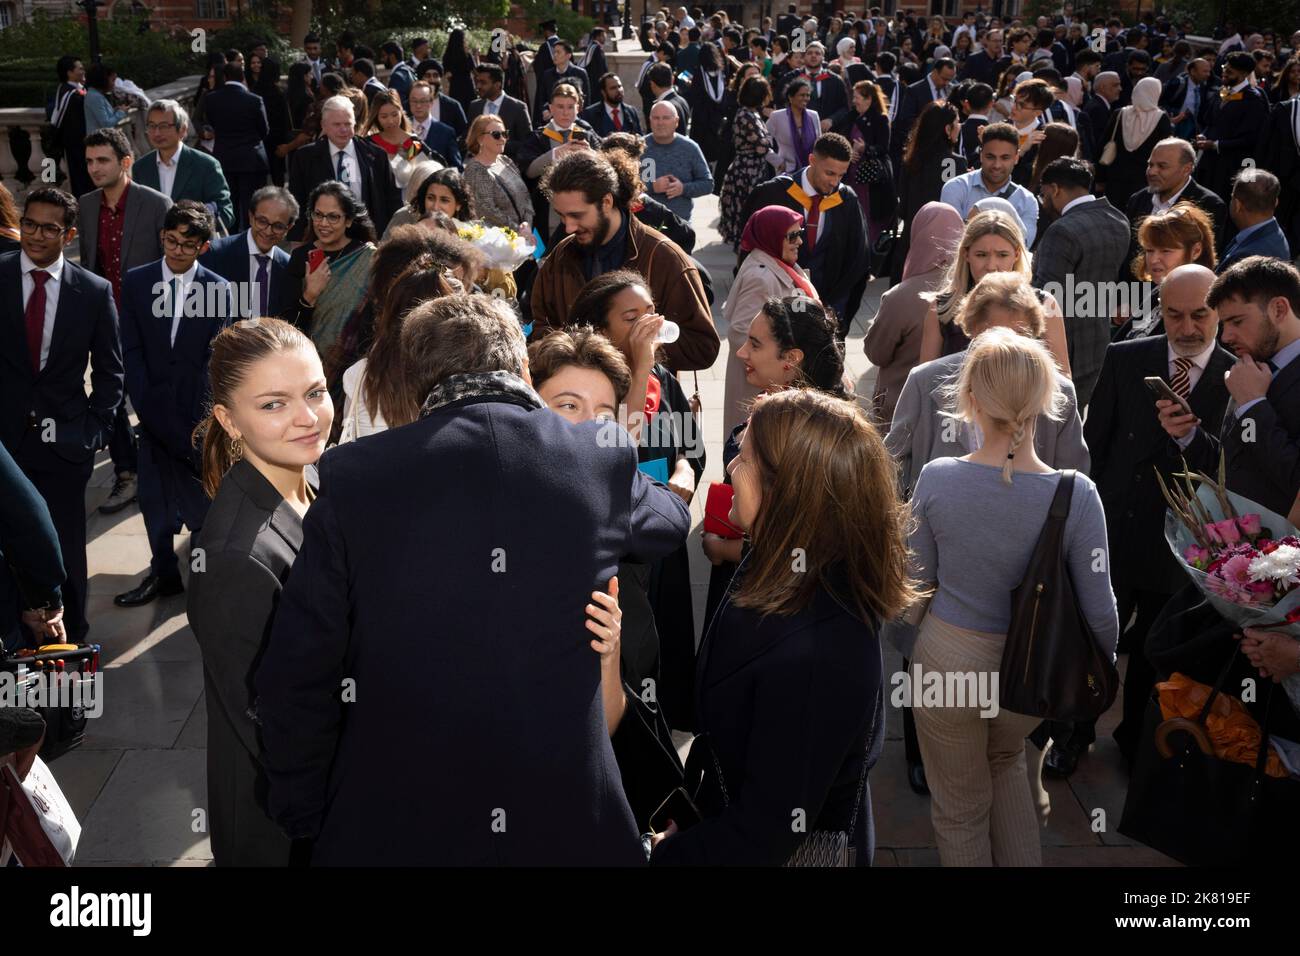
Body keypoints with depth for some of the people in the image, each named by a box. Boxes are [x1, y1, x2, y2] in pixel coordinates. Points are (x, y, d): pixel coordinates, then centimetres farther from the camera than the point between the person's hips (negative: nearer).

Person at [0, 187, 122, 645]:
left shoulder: (94, 291, -1)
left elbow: (109, 369, 7)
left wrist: (96, 428, 0)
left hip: (64, 439, 0)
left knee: (66, 546, 8)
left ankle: (71, 637, 22)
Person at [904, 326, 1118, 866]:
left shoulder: (936, 478, -18)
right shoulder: (1076, 494, -19)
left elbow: (919, 579, -4)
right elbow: (1099, 608, -10)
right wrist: (1106, 665, 9)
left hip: (948, 660, -1)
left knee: (960, 808, 22)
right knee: (1005, 760, 35)